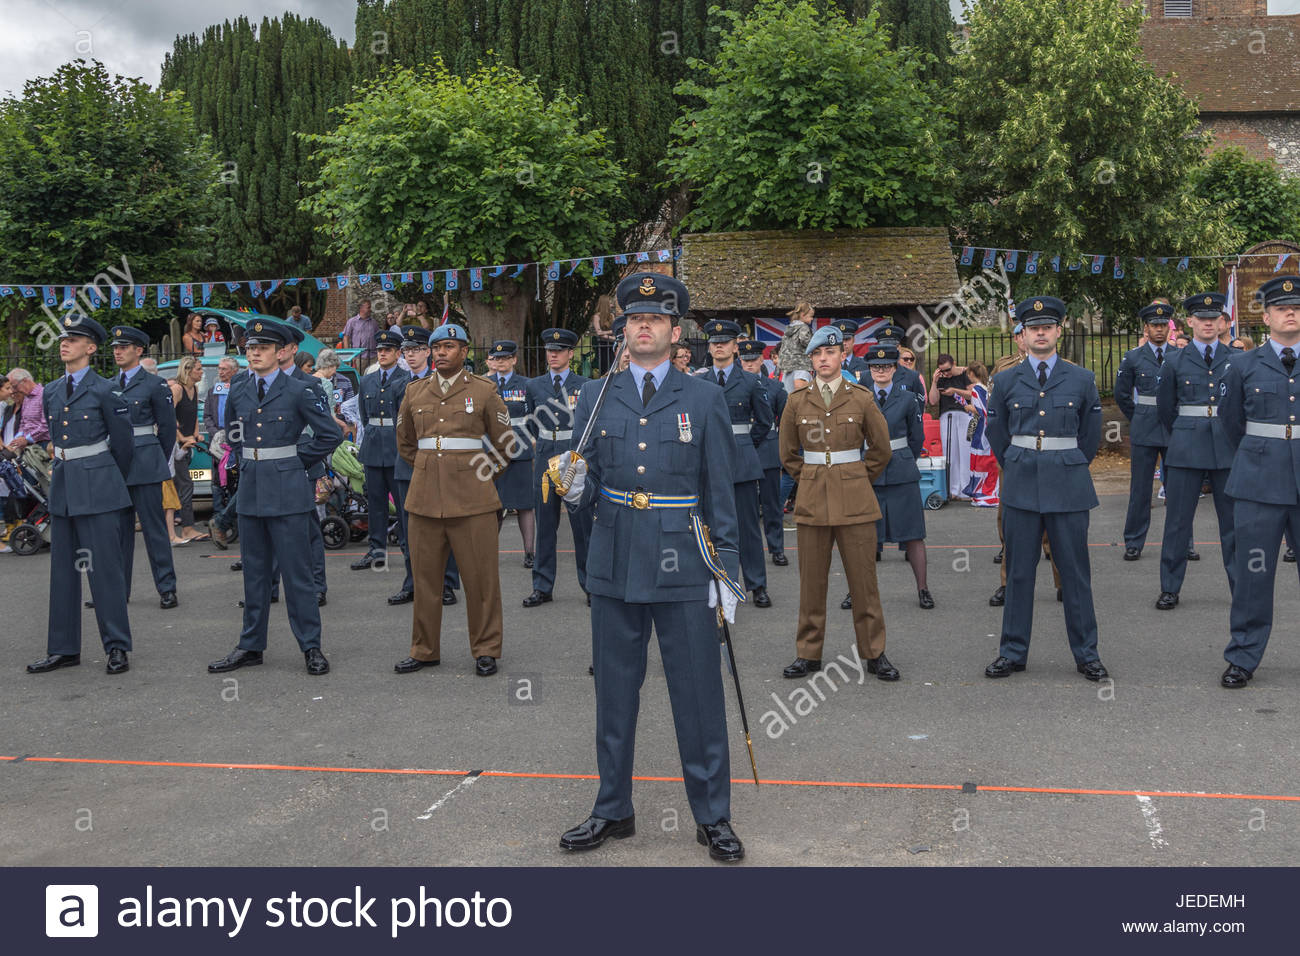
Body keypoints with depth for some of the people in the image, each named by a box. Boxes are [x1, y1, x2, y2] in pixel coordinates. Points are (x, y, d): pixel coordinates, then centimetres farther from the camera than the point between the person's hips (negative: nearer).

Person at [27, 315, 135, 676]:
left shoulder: (104, 390, -6)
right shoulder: (50, 392, 11)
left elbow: (123, 443, 1)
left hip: (98, 487, -6)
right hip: (62, 486, 6)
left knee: (105, 567, -4)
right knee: (63, 569, 9)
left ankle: (117, 647, 4)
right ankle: (64, 649, 17)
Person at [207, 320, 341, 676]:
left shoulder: (298, 391, -7)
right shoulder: (239, 390, 9)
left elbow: (330, 434, -5)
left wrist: (299, 460, -1)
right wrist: (246, 462, 15)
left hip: (287, 490, -5)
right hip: (250, 489, 5)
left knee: (296, 571, -2)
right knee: (254, 571, 13)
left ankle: (311, 647, 7)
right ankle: (251, 646, 22)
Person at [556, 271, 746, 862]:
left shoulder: (705, 400, 3)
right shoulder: (596, 399, 8)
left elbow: (720, 493, 3)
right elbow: (586, 490, 9)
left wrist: (727, 571, -1)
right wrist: (575, 489, -15)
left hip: (683, 567, -2)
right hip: (614, 568, 2)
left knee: (698, 695, 3)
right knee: (614, 693, 11)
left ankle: (713, 817, 18)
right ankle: (613, 810, 26)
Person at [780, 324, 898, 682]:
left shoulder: (861, 398, 0)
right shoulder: (797, 401, 4)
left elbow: (881, 449, 10)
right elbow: (788, 453, 16)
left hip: (855, 500, -1)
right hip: (812, 499, 1)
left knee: (863, 579, 1)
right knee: (812, 580, 5)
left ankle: (874, 653, 13)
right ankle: (809, 653, 16)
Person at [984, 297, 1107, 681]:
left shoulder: (1082, 380, 4)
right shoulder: (1005, 381, 5)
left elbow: (1091, 435, 13)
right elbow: (996, 435, 14)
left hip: (1068, 487, 0)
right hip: (1020, 486, 1)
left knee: (1075, 571, 4)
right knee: (1018, 571, 5)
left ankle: (1086, 653, 15)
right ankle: (1013, 652, 15)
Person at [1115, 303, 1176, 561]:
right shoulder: (1133, 358, 3)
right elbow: (1122, 395, 11)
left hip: (1175, 430, 1)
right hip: (1143, 432, -1)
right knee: (1140, 489, 1)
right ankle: (1134, 543, 8)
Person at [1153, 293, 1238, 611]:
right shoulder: (1175, 362, 4)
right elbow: (1165, 407, 13)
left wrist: (1235, 438, 14)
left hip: (1228, 450, 1)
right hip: (1186, 451, -1)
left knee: (1234, 520, 5)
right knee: (1177, 520, 1)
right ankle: (1169, 588, 9)